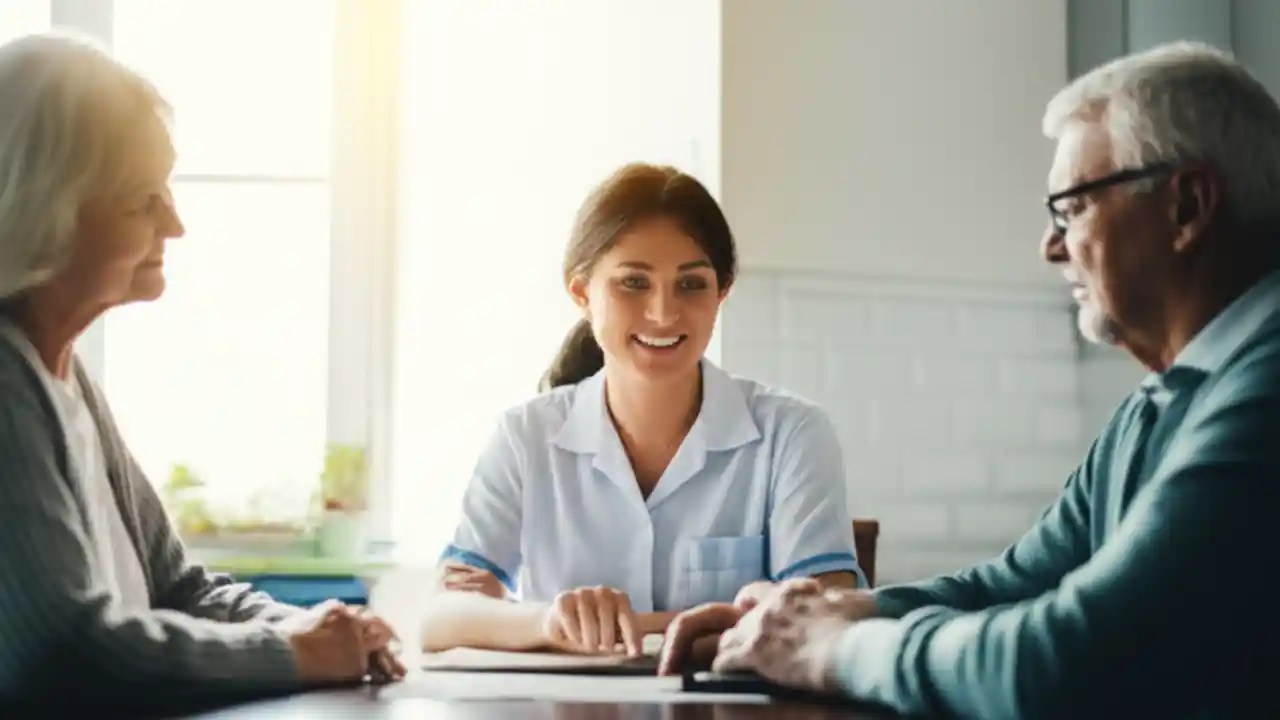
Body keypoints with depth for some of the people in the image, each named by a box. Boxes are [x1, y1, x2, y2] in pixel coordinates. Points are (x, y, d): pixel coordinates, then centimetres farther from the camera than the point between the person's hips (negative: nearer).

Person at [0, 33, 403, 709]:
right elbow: (70, 649, -23)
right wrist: (290, 652, -12)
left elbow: (174, 587, 12)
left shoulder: (59, 370, 10)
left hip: (98, 715, 8)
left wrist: (318, 636, -4)